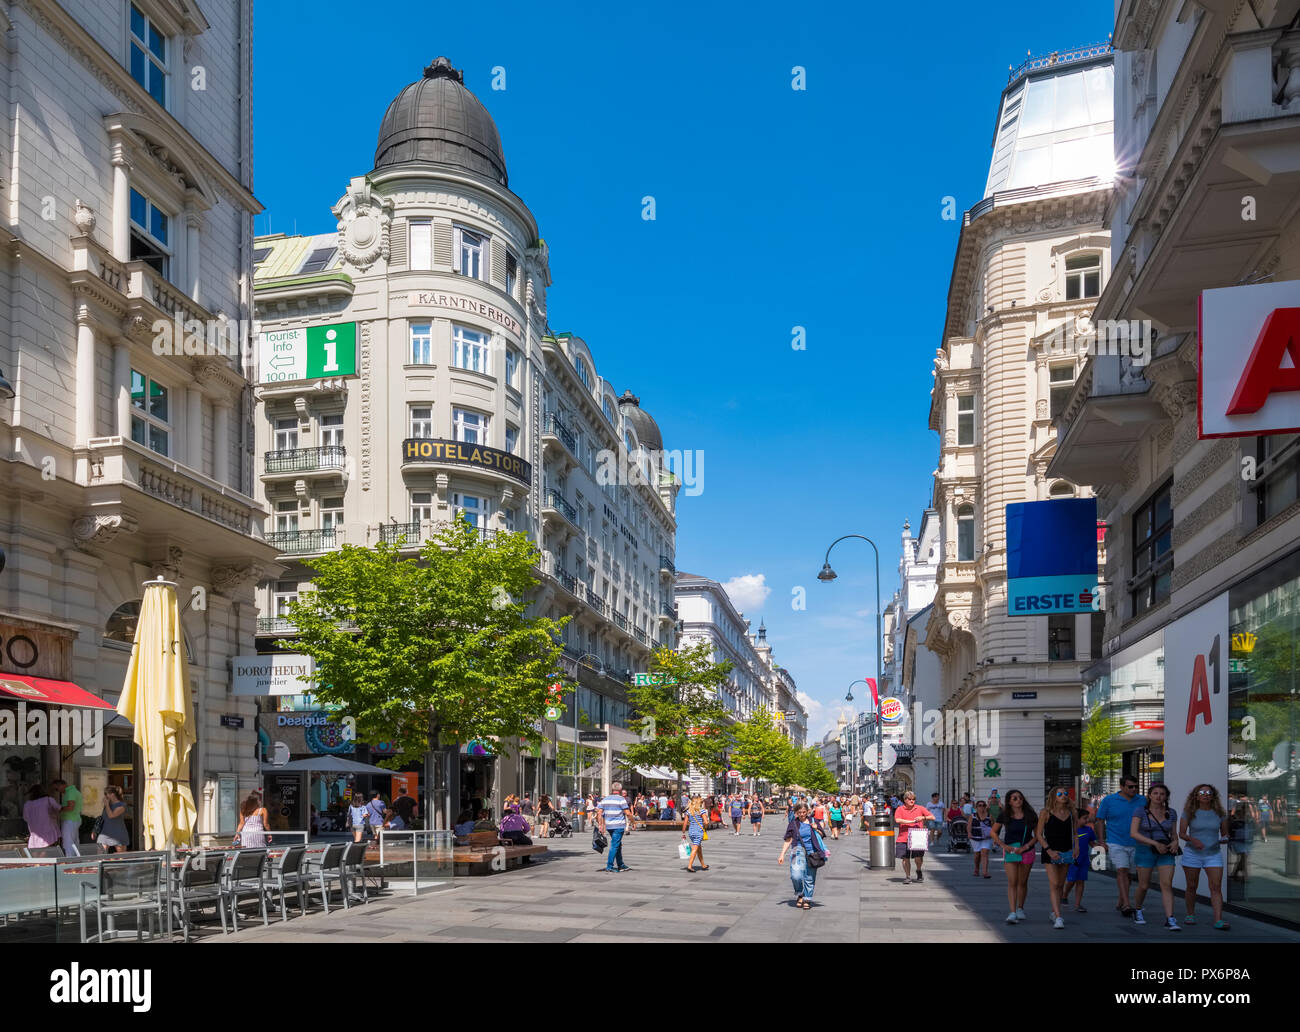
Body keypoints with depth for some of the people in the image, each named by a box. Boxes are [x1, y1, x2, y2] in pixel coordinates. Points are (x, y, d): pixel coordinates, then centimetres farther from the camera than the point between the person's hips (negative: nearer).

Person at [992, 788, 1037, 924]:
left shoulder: (1030, 815, -2)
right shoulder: (1005, 816, -2)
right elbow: (994, 832, 8)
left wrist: (1025, 847, -10)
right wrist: (1003, 845, -6)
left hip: (1026, 851, 1)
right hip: (1010, 851, -1)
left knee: (1022, 882, 10)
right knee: (1012, 882, -8)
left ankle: (1020, 909, 29)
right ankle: (1012, 913, -12)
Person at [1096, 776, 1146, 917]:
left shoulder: (1142, 800, 6)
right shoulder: (1109, 800, -1)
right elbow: (1100, 821, 3)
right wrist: (1101, 841, -4)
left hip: (1135, 844, 3)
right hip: (1116, 844, -3)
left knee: (1125, 873, 12)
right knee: (1122, 871, -16)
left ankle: (1121, 903, 24)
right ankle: (1126, 904, -22)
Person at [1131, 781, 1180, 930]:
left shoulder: (1171, 813, 2)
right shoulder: (1141, 812, -9)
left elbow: (1174, 834, 12)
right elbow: (1133, 833, -17)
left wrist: (1175, 842, -12)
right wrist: (1155, 843, -25)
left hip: (1165, 854, 2)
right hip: (1145, 852, -2)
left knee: (1167, 885, -12)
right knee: (1144, 886, 6)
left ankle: (1170, 920, -16)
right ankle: (1137, 910, 32)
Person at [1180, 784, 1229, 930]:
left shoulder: (1220, 813, 1)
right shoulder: (1189, 812, -4)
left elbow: (1224, 833, 10)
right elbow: (1181, 833, -3)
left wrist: (1224, 839, -13)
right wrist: (1192, 839, -23)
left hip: (1213, 855, 1)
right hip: (1192, 854, -1)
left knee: (1216, 887, -12)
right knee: (1192, 887, 8)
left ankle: (1218, 921, -17)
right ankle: (1190, 915, 27)